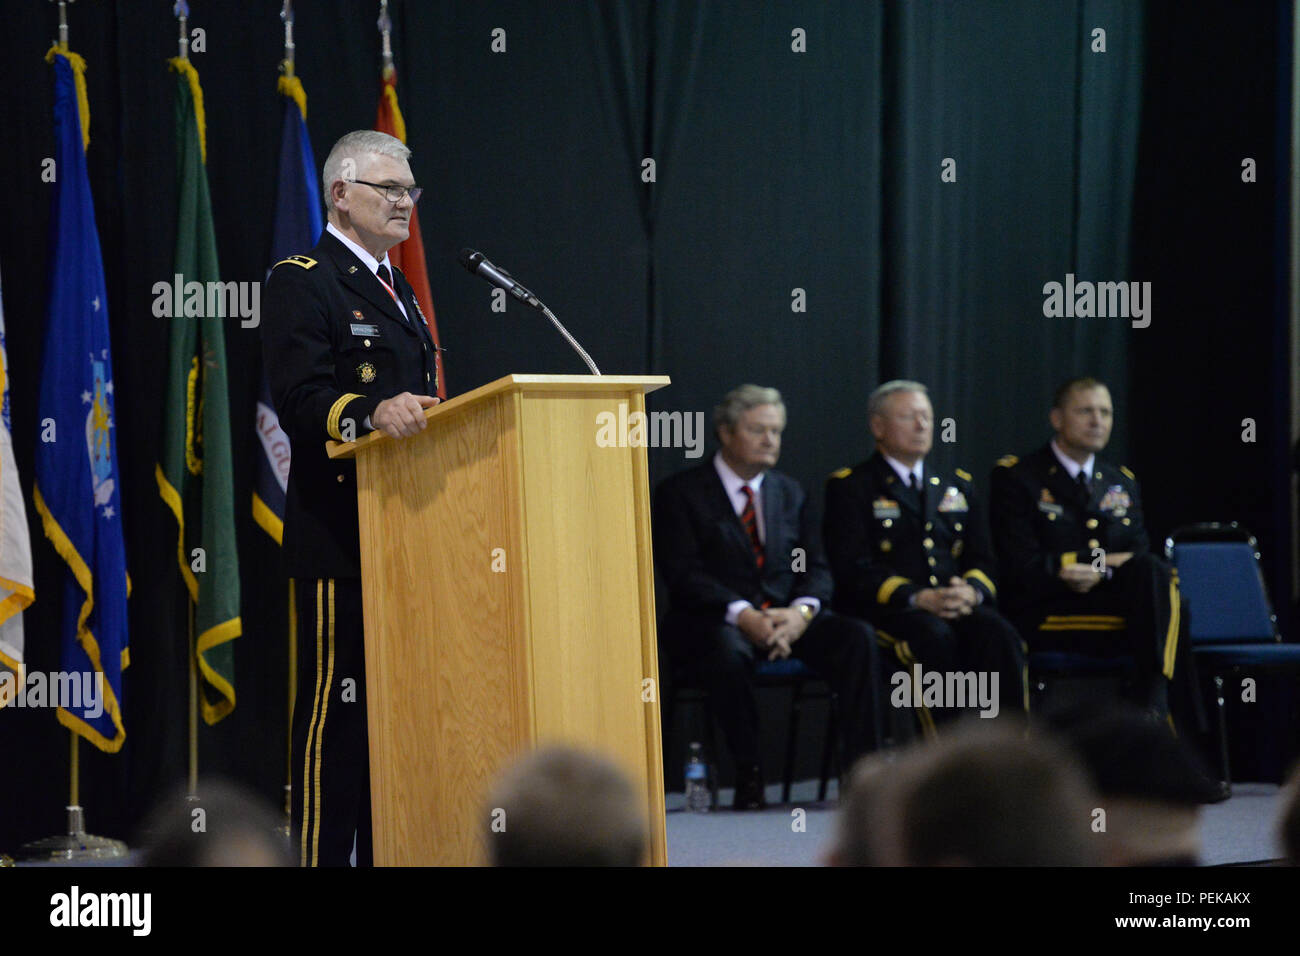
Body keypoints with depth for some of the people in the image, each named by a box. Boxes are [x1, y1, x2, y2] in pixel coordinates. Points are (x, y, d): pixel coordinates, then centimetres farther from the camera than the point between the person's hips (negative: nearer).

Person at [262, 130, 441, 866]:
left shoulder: (397, 291, 23)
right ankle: (322, 853, -7)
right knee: (336, 706, -9)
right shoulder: (301, 283, -6)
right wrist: (371, 413, -35)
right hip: (340, 535, -9)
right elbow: (300, 399, -19)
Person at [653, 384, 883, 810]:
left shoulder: (791, 494, 18)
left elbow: (815, 568, 10)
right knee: (729, 653, -39)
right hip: (715, 621, -4)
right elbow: (683, 573, -10)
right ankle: (749, 777, -26)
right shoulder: (680, 493, 1)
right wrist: (742, 615, -24)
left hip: (787, 617, 5)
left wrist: (802, 611, -14)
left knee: (857, 638, -23)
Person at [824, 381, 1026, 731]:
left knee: (999, 635, -29)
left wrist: (972, 591, -8)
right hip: (886, 610, -4)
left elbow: (982, 559, 17)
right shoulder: (849, 487, 8)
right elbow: (854, 570, -5)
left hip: (959, 608, 4)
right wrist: (917, 598, -20)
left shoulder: (956, 487, 24)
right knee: (935, 637, -36)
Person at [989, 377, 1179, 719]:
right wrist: (1108, 562, -11)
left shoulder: (1122, 483, 22)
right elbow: (1024, 568, -8)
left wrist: (1099, 572, -15)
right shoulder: (1015, 477, 4)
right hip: (1043, 617, -5)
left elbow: (1140, 558, 9)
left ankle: (1153, 701, -37)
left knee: (1157, 574, -28)